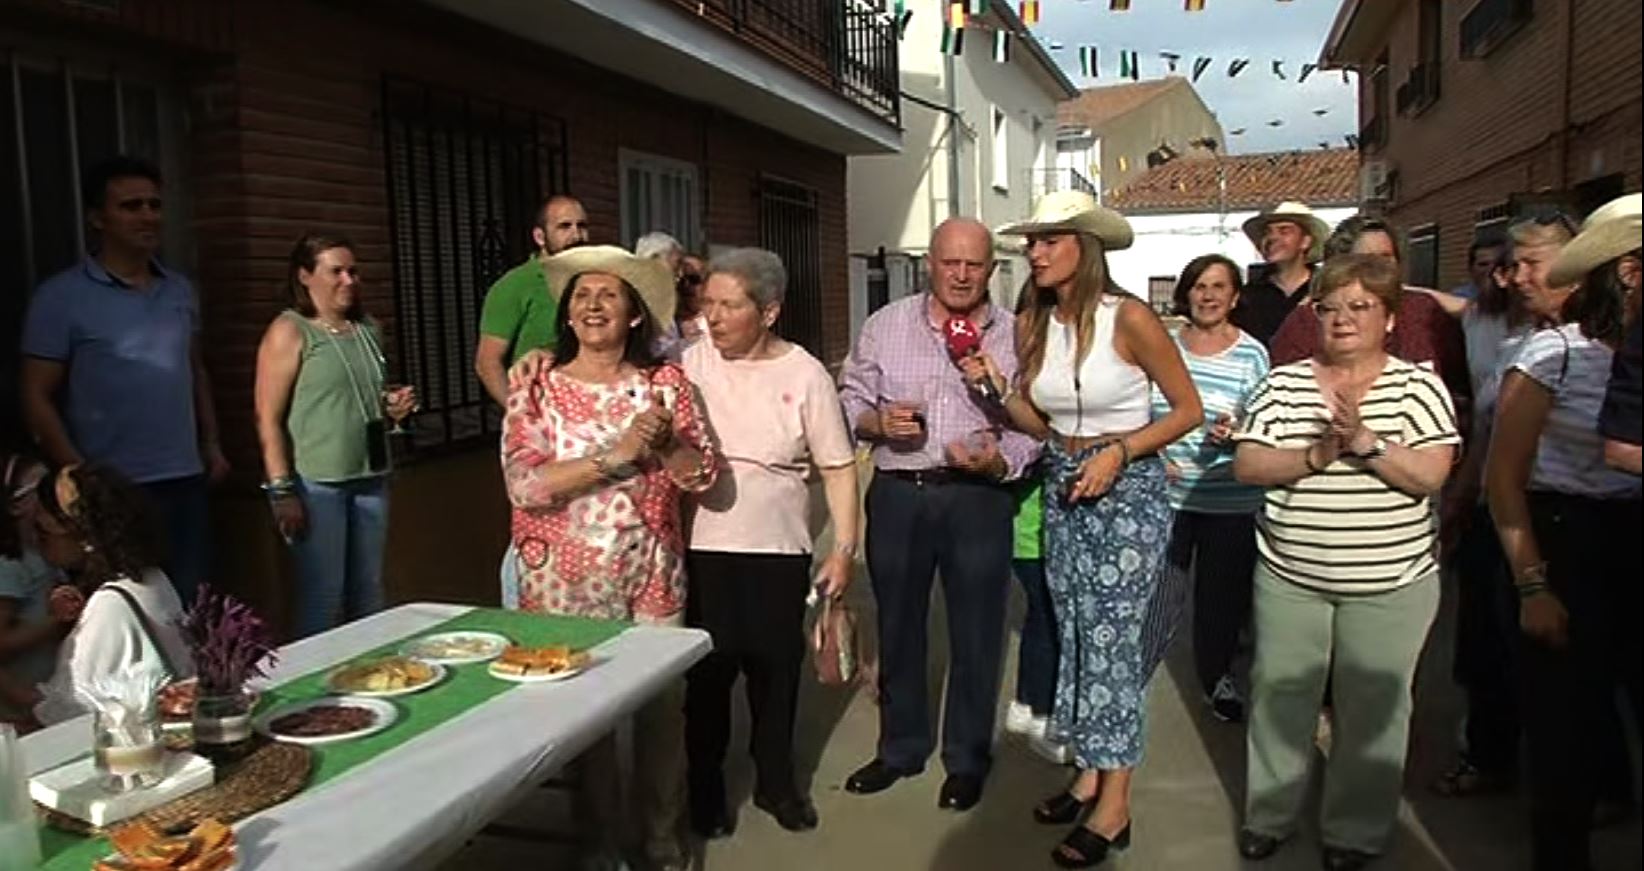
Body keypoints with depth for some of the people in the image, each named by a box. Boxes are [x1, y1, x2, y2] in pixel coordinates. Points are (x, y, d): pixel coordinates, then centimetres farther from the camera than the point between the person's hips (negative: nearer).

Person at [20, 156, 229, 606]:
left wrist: (211, 443, 13)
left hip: (186, 480, 5)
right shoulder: (60, 297, -6)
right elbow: (37, 398, -7)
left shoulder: (180, 289, 10)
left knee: (191, 603, 11)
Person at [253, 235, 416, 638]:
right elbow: (268, 418, -11)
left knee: (368, 595, 13)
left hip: (371, 479, 6)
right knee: (322, 600, -2)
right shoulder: (289, 332, -6)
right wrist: (281, 489, -17)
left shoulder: (367, 330, 13)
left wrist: (394, 405, 6)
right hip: (316, 484, -6)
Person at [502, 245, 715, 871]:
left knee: (661, 705, 8)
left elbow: (702, 475, 0)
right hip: (565, 583, -1)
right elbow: (523, 483, -15)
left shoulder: (666, 383, 2)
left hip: (653, 579, 1)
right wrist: (615, 454, -21)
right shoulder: (536, 388, -2)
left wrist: (665, 442, -19)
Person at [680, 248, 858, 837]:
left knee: (776, 670, 12)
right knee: (709, 672, 9)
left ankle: (775, 782, 34)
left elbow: (838, 468, -2)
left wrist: (844, 550, -5)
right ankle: (705, 789, 29)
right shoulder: (691, 363, -4)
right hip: (704, 548, 0)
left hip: (779, 551, 0)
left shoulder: (804, 374, -6)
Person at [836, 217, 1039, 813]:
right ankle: (900, 748, 34)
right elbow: (850, 398, 8)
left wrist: (998, 462, -20)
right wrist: (877, 421, -12)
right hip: (896, 494, 2)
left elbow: (1031, 427, -2)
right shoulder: (886, 325, 4)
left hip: (978, 497, -1)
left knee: (974, 633, 8)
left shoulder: (1014, 337, -1)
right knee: (897, 627, 15)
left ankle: (967, 760, 28)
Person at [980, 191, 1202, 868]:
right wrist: (998, 385, -8)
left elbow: (1188, 410, -8)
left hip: (1129, 490, -6)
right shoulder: (1031, 325, 2)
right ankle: (1089, 771, 27)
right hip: (1062, 491, 6)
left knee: (1112, 641, -3)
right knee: (1076, 636, 12)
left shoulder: (1129, 318, -15)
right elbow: (1041, 426, 8)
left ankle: (1114, 805, 10)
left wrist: (1118, 451, -19)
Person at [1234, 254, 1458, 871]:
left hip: (1390, 583, -1)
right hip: (1290, 576, 2)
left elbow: (1430, 475, -11)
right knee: (1278, 694, 11)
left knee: (1372, 706, 9)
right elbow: (1246, 465, -5)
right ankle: (1268, 814, 31)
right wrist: (1314, 456, -19)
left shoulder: (1418, 386, -2)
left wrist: (1365, 440, -24)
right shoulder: (1284, 384, 2)